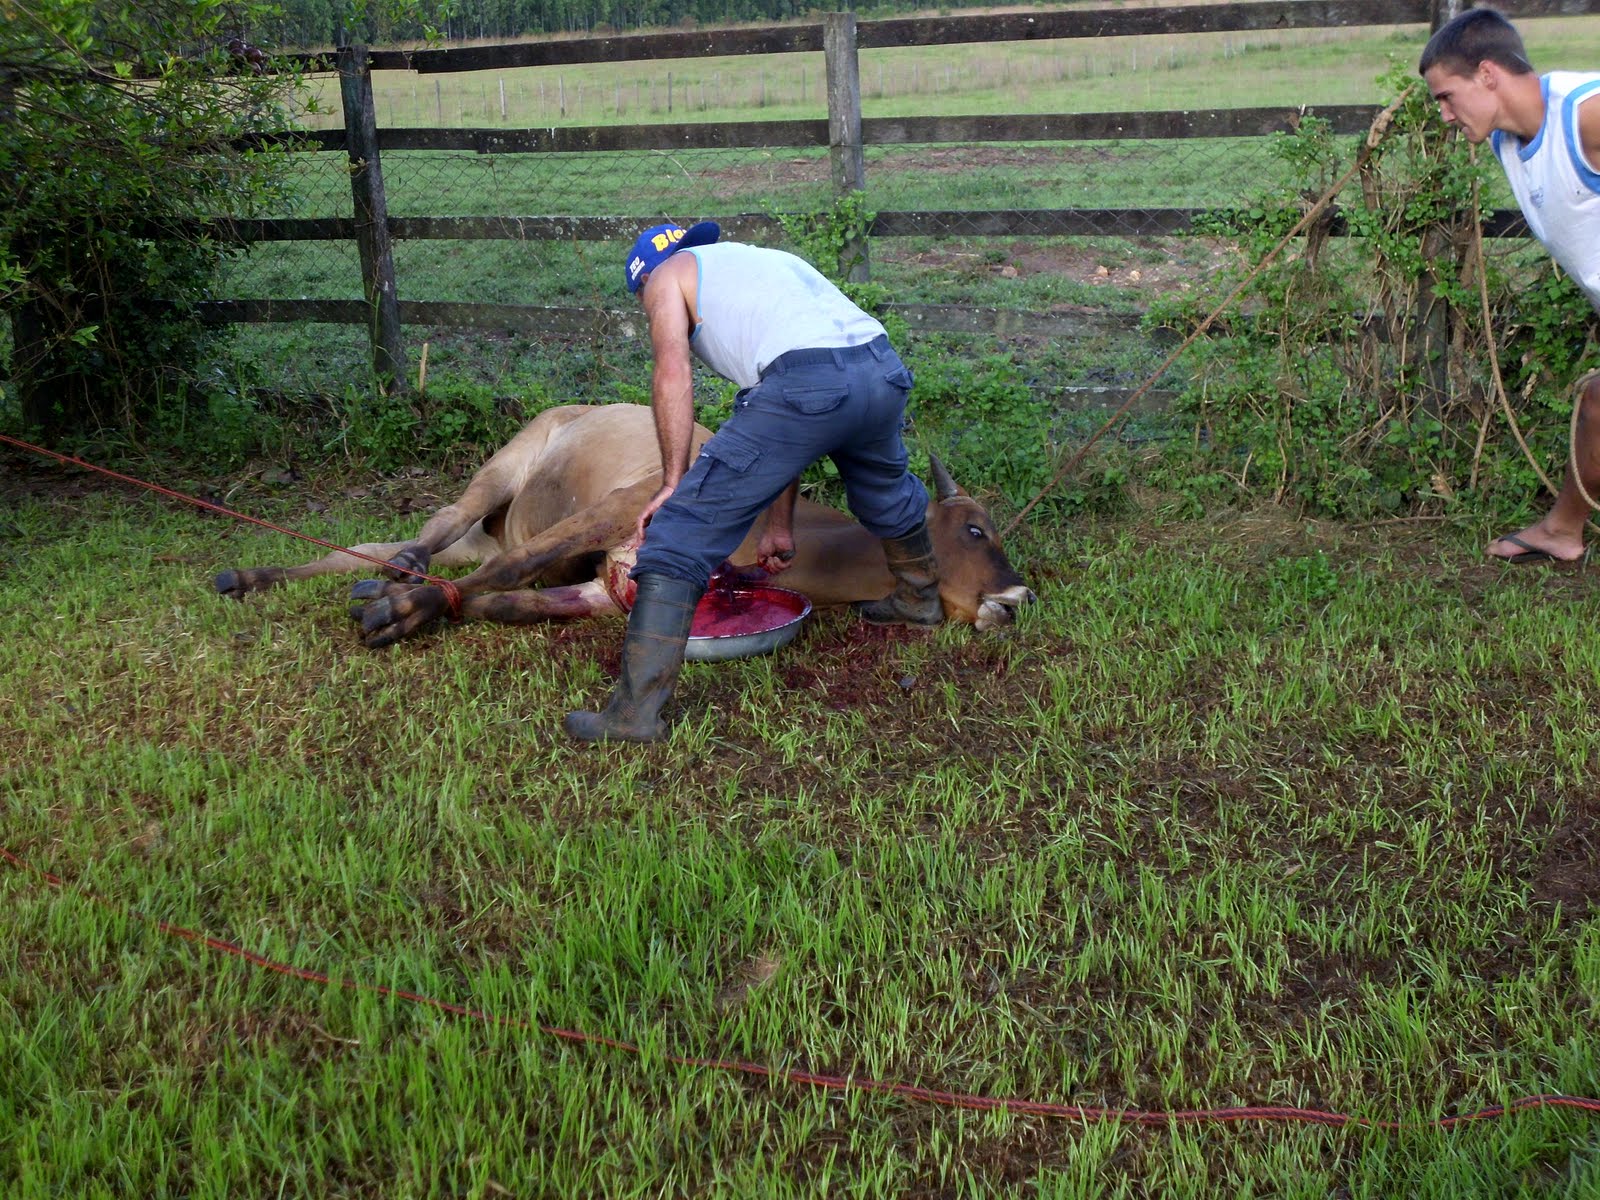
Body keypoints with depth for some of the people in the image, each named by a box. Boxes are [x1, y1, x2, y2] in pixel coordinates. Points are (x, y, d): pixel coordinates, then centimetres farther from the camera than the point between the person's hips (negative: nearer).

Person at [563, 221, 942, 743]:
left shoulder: (667, 275, 21)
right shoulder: (762, 259, 40)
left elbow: (673, 376, 0)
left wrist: (673, 481, 3)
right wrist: (780, 524, 39)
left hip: (806, 382, -7)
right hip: (884, 370, 8)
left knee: (681, 536, -2)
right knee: (884, 488, 39)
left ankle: (637, 710, -6)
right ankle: (919, 597, 61)